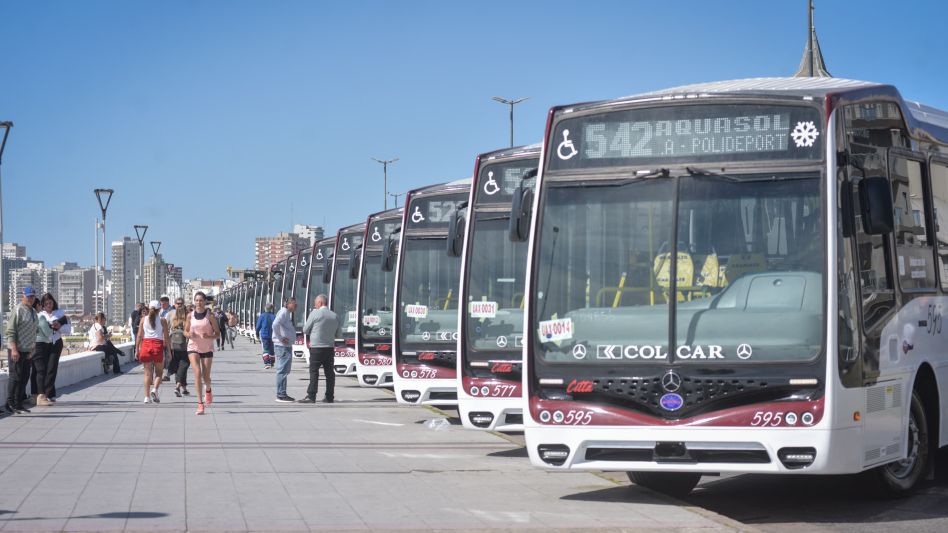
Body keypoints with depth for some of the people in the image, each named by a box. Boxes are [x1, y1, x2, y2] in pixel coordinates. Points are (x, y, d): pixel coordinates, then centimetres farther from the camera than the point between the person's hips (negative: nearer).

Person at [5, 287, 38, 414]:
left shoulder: (33, 312, 15)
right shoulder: (18, 311, -10)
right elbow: (10, 331, -15)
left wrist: (33, 349, 18)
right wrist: (14, 349, -21)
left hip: (27, 351, 8)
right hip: (16, 350, -8)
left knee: (24, 378, 8)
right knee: (15, 376, -7)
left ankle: (18, 403, 14)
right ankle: (10, 403, -2)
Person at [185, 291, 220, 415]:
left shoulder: (210, 316, -4)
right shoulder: (190, 316, 2)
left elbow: (218, 333, -1)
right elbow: (185, 331, 12)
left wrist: (209, 336, -22)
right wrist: (189, 334, -12)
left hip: (207, 348, -1)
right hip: (193, 348, 1)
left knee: (206, 377, 3)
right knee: (197, 373, -16)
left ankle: (208, 390, 42)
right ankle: (200, 404, -17)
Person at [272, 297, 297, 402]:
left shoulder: (288, 313, 17)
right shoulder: (283, 312, -13)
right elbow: (275, 324, -28)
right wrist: (280, 338, -20)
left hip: (287, 345, 10)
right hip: (282, 346, -10)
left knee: (285, 370, 14)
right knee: (282, 370, -9)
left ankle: (282, 394, 19)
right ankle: (281, 395, -8)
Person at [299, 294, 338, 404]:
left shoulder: (315, 313, -8)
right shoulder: (334, 316, 7)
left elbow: (305, 330, -2)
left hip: (316, 348, -5)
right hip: (330, 347, 5)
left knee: (314, 372, -4)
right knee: (329, 372, 8)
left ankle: (311, 396, -8)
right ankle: (329, 396, 10)